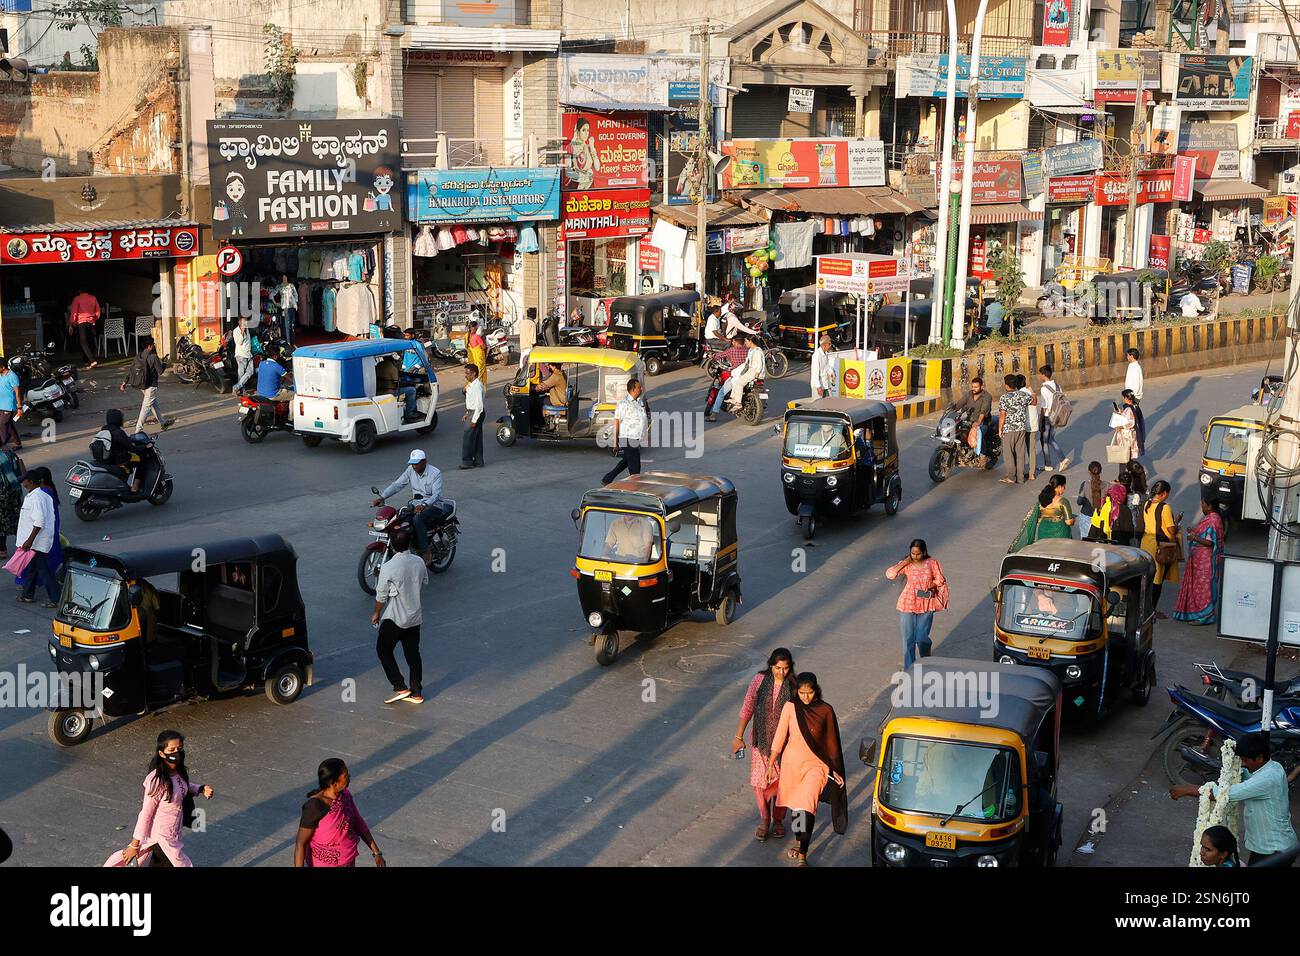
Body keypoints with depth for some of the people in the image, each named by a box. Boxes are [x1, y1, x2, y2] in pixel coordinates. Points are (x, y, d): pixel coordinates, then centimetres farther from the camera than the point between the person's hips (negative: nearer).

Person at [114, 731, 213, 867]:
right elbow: (146, 813, -21)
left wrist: (201, 789, -2)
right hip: (162, 837, -8)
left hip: (173, 834, 8)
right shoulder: (157, 780, -28)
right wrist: (134, 845, -13)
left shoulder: (179, 772, -6)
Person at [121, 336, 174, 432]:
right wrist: (162, 364, 6)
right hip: (151, 385, -8)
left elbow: (131, 370, 4)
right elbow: (160, 371, -15)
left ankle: (163, 422, 34)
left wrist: (125, 383, 8)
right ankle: (138, 429, -4)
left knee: (154, 404, 21)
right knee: (146, 406, -2)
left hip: (142, 386, 8)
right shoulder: (153, 357, -18)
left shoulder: (138, 356, 3)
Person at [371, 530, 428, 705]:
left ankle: (400, 688, 5)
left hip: (394, 618, -6)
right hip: (415, 616, 6)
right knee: (413, 653, 14)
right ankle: (416, 693, 18)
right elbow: (424, 582, 14)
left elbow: (381, 595, -14)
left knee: (383, 650, 11)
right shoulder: (419, 562, -4)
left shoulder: (388, 567, -21)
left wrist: (376, 613, 2)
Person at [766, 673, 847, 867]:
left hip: (815, 764, -2)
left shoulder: (825, 711, -8)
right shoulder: (790, 707, -7)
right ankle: (799, 842, 38)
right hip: (792, 762, 2)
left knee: (807, 806, -14)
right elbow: (779, 737, -1)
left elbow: (831, 742, 1)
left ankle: (802, 855, -10)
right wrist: (771, 764, 1)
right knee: (796, 805, 16)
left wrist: (835, 770, 4)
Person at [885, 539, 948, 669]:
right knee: (908, 639, 4)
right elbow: (889, 574, -18)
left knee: (922, 639, 5)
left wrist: (928, 588, -9)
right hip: (907, 606, 0)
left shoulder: (932, 563, -5)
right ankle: (909, 670, 14)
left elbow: (940, 580, 4)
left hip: (926, 606, 0)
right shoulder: (907, 564, -7)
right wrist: (906, 562, -19)